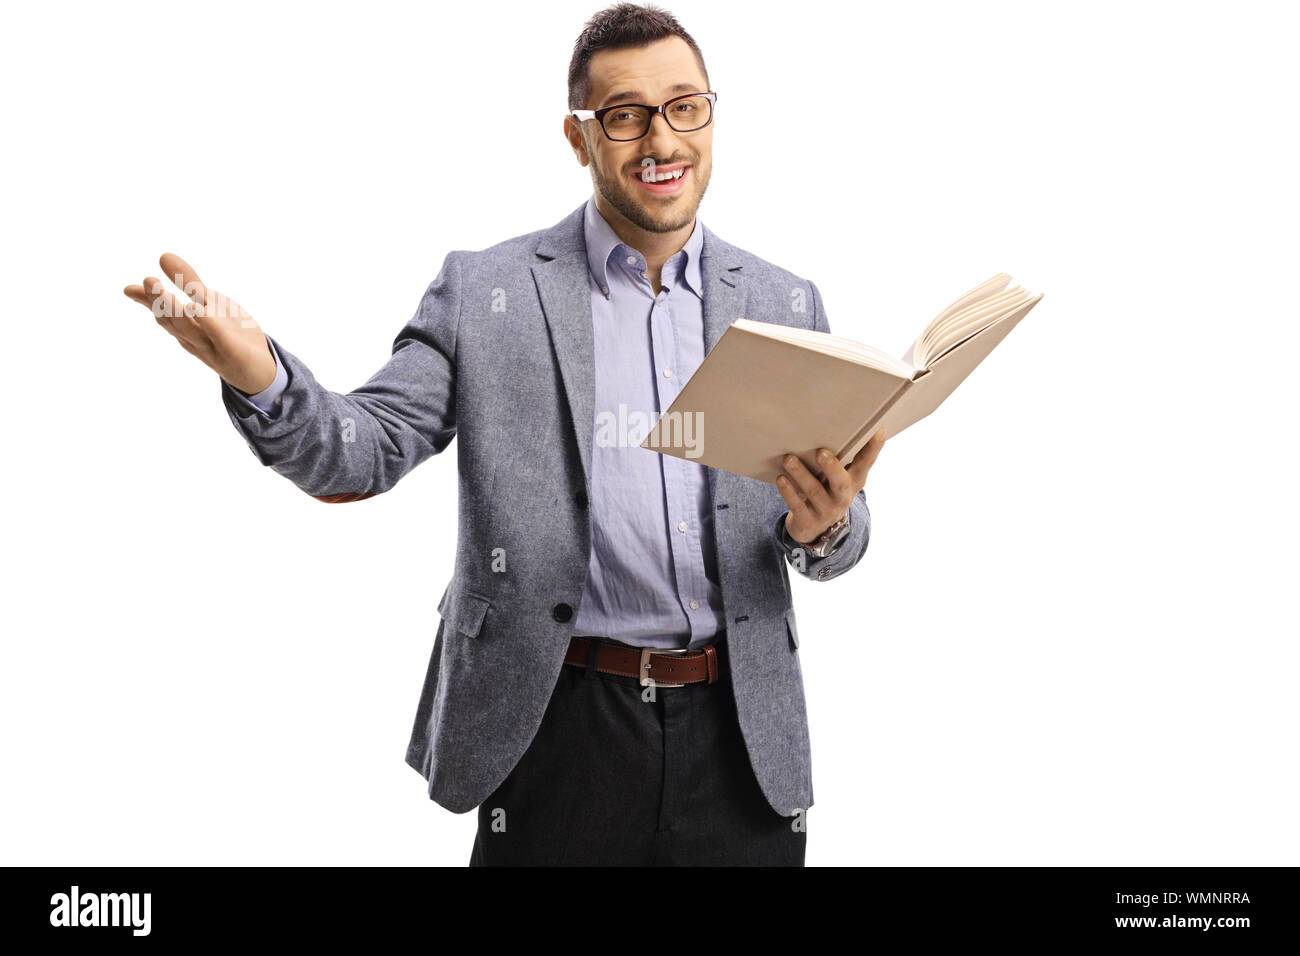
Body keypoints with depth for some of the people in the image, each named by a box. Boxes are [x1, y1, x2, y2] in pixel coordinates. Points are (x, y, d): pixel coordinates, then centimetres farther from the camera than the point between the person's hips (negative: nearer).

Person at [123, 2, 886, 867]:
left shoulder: (786, 306, 7)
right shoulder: (483, 292, 0)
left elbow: (832, 540, 9)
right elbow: (363, 454, -5)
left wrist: (827, 523, -16)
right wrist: (256, 372, -25)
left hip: (741, 738, 3)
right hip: (562, 731, -2)